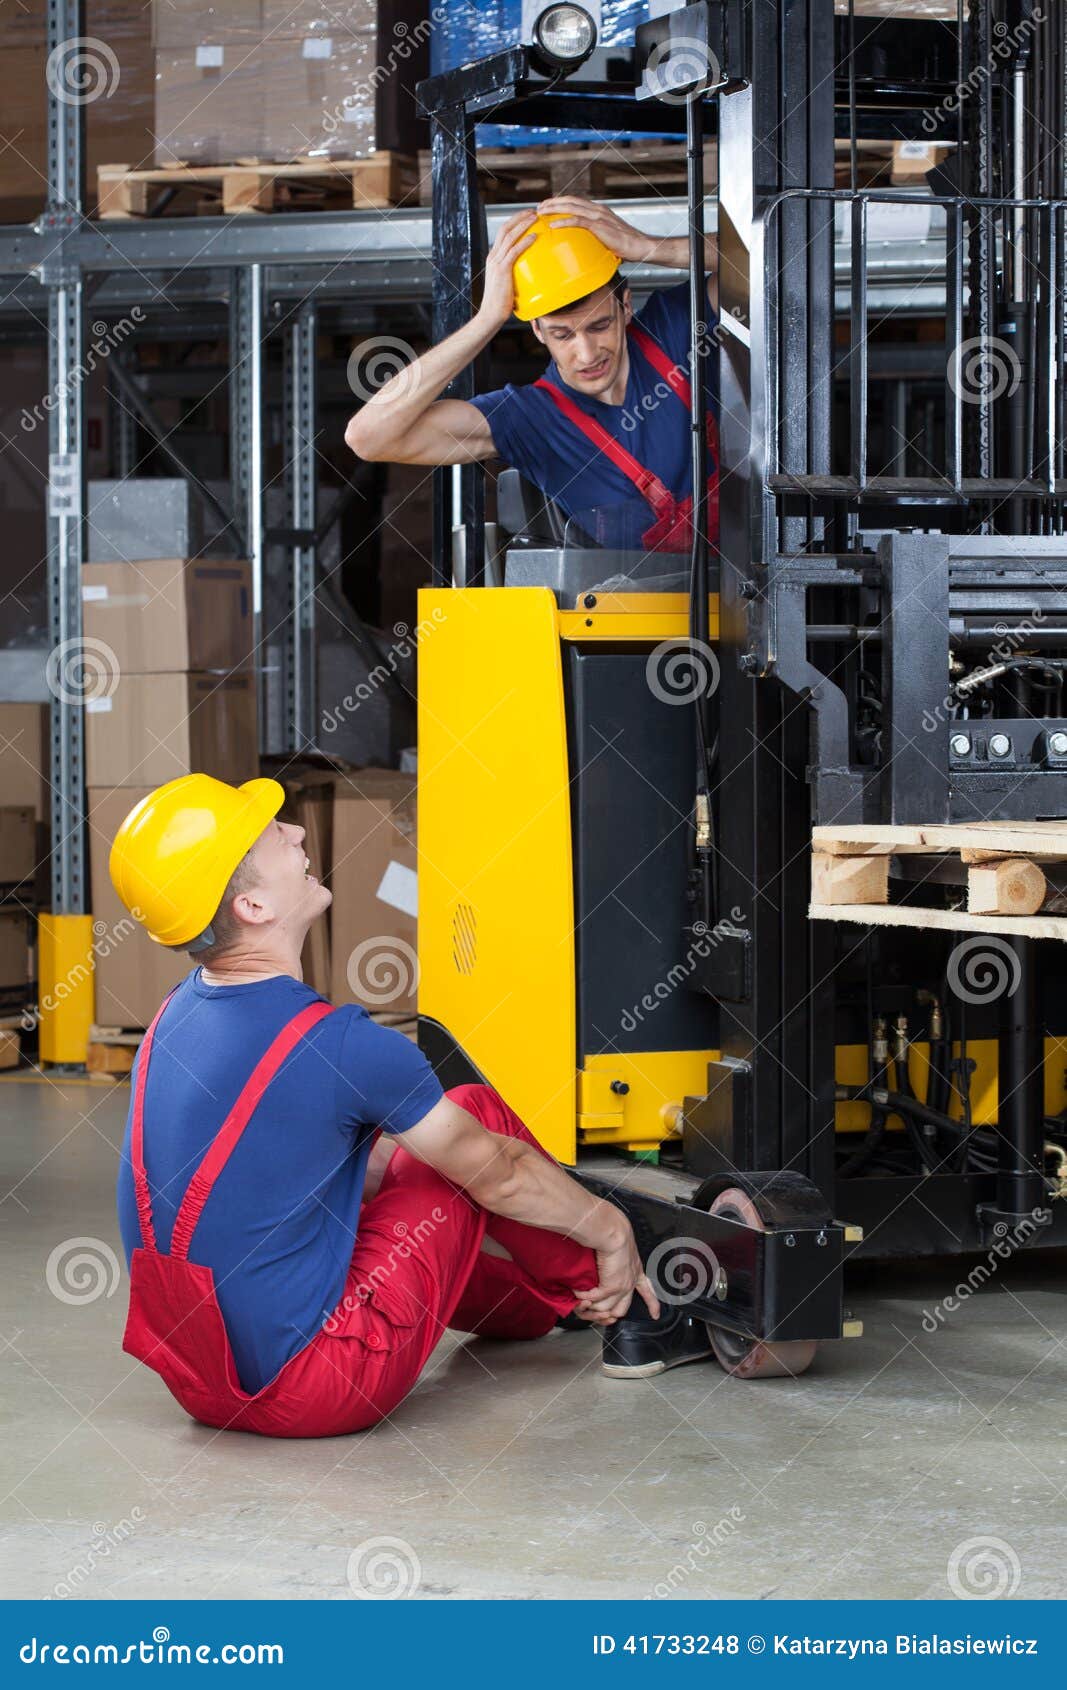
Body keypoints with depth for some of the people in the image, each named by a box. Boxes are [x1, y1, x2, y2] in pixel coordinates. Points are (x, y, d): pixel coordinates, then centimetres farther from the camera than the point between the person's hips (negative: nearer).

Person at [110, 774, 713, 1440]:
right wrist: (612, 1230, 12)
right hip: (308, 1391, -8)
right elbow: (498, 1174, -5)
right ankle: (630, 1317, 20)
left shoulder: (178, 1012, 4)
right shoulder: (334, 1042, -21)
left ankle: (557, 1305, 45)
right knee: (476, 1110, 4)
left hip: (196, 1380, 8)